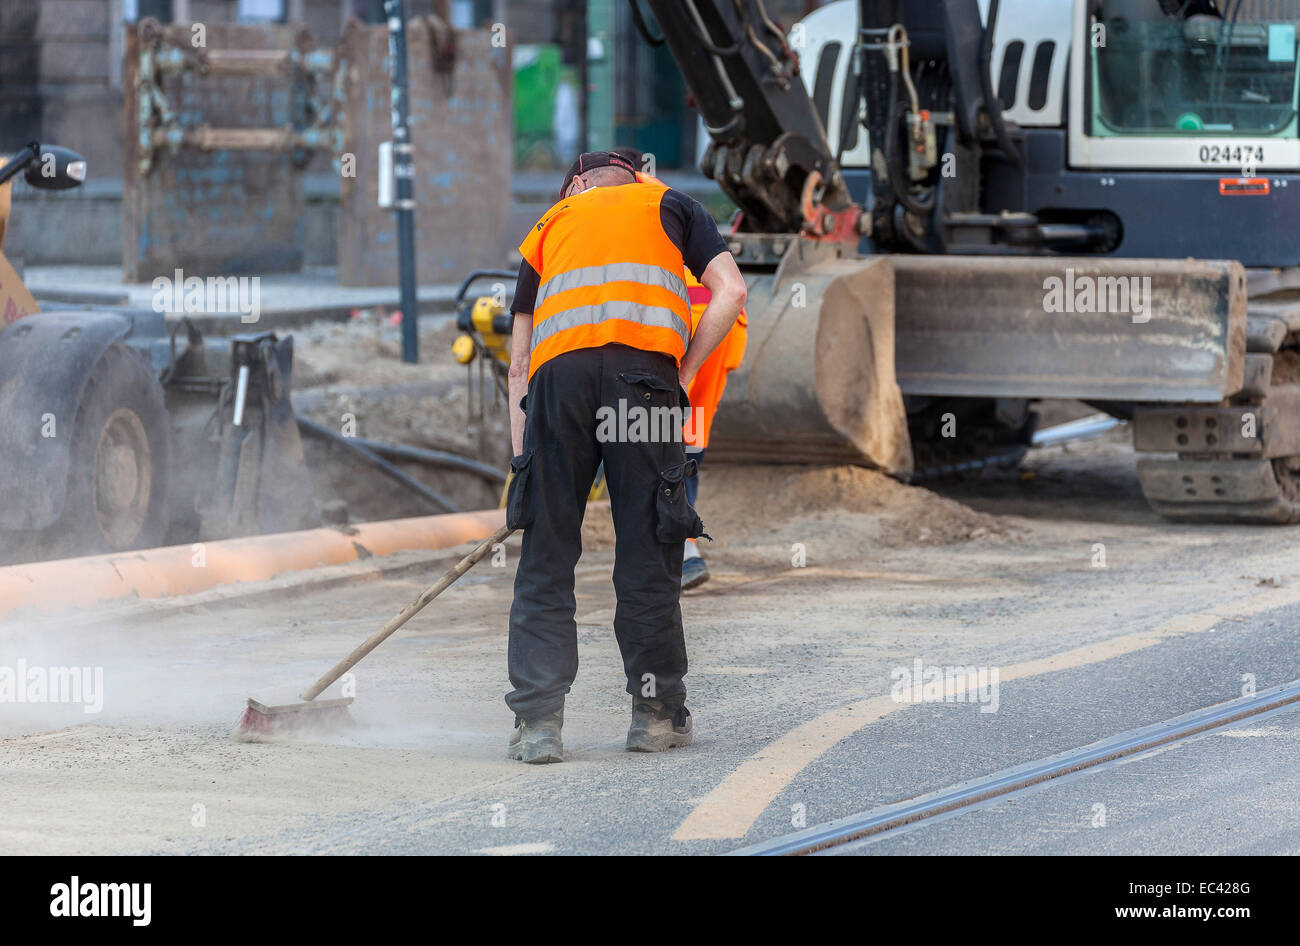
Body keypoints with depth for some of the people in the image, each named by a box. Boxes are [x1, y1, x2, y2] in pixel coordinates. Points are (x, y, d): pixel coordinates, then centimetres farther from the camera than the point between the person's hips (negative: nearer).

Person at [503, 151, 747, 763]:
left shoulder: (548, 229, 32)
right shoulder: (668, 206, 28)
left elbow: (518, 359, 26)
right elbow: (730, 292, 12)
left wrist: (521, 457, 23)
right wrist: (684, 372, 14)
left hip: (557, 370, 1)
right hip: (643, 368, -1)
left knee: (547, 552, 3)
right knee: (648, 550, 5)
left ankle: (537, 721, -4)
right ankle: (657, 713, 11)